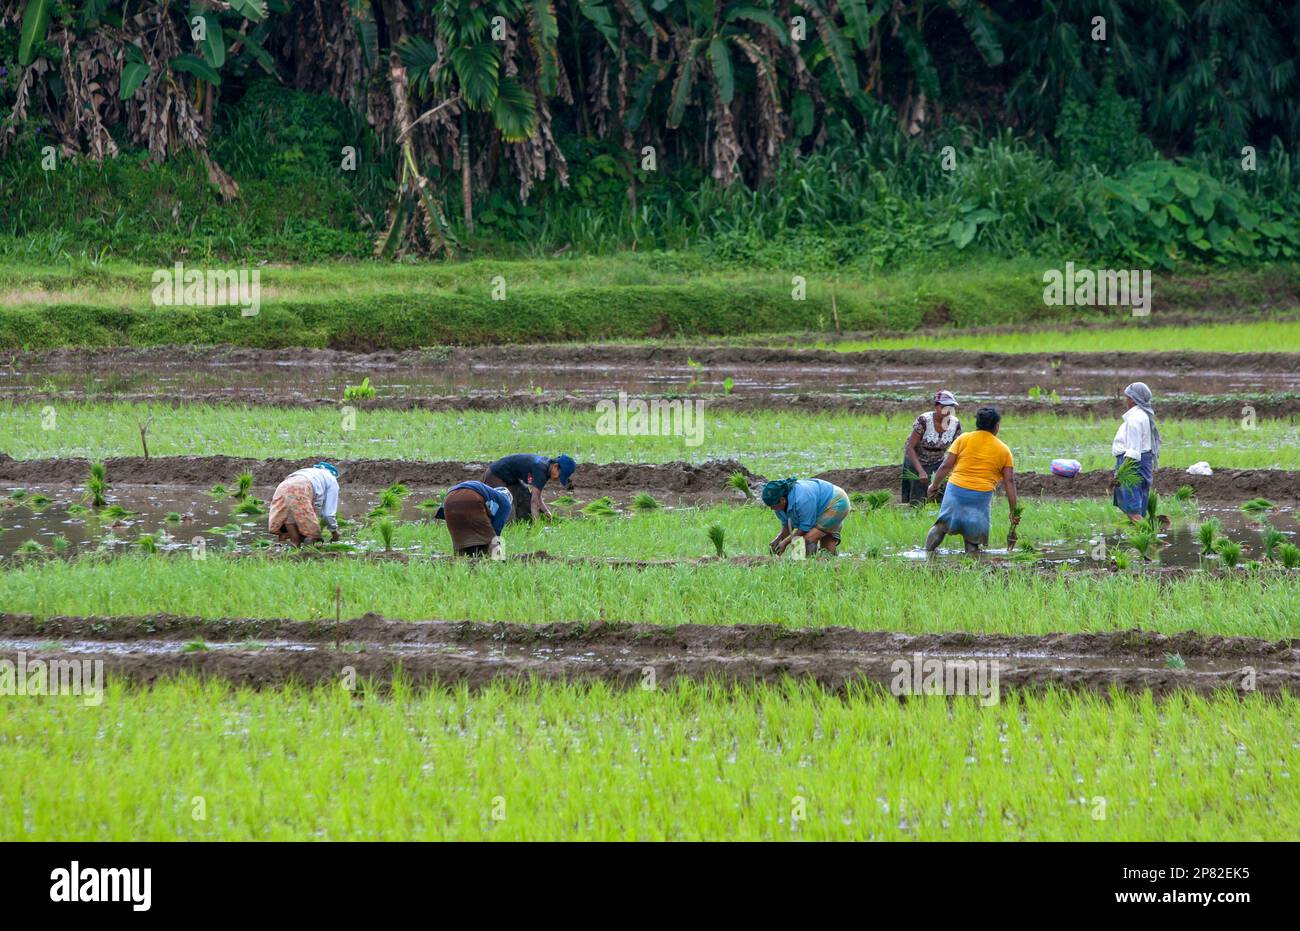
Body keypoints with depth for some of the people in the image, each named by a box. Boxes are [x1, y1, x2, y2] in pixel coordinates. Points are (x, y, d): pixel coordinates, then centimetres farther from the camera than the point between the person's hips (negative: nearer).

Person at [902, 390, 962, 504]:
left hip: (937, 463, 3)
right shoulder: (924, 421, -27)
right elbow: (910, 447, -24)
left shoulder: (955, 424, -14)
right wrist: (921, 471, -32)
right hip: (915, 460, -3)